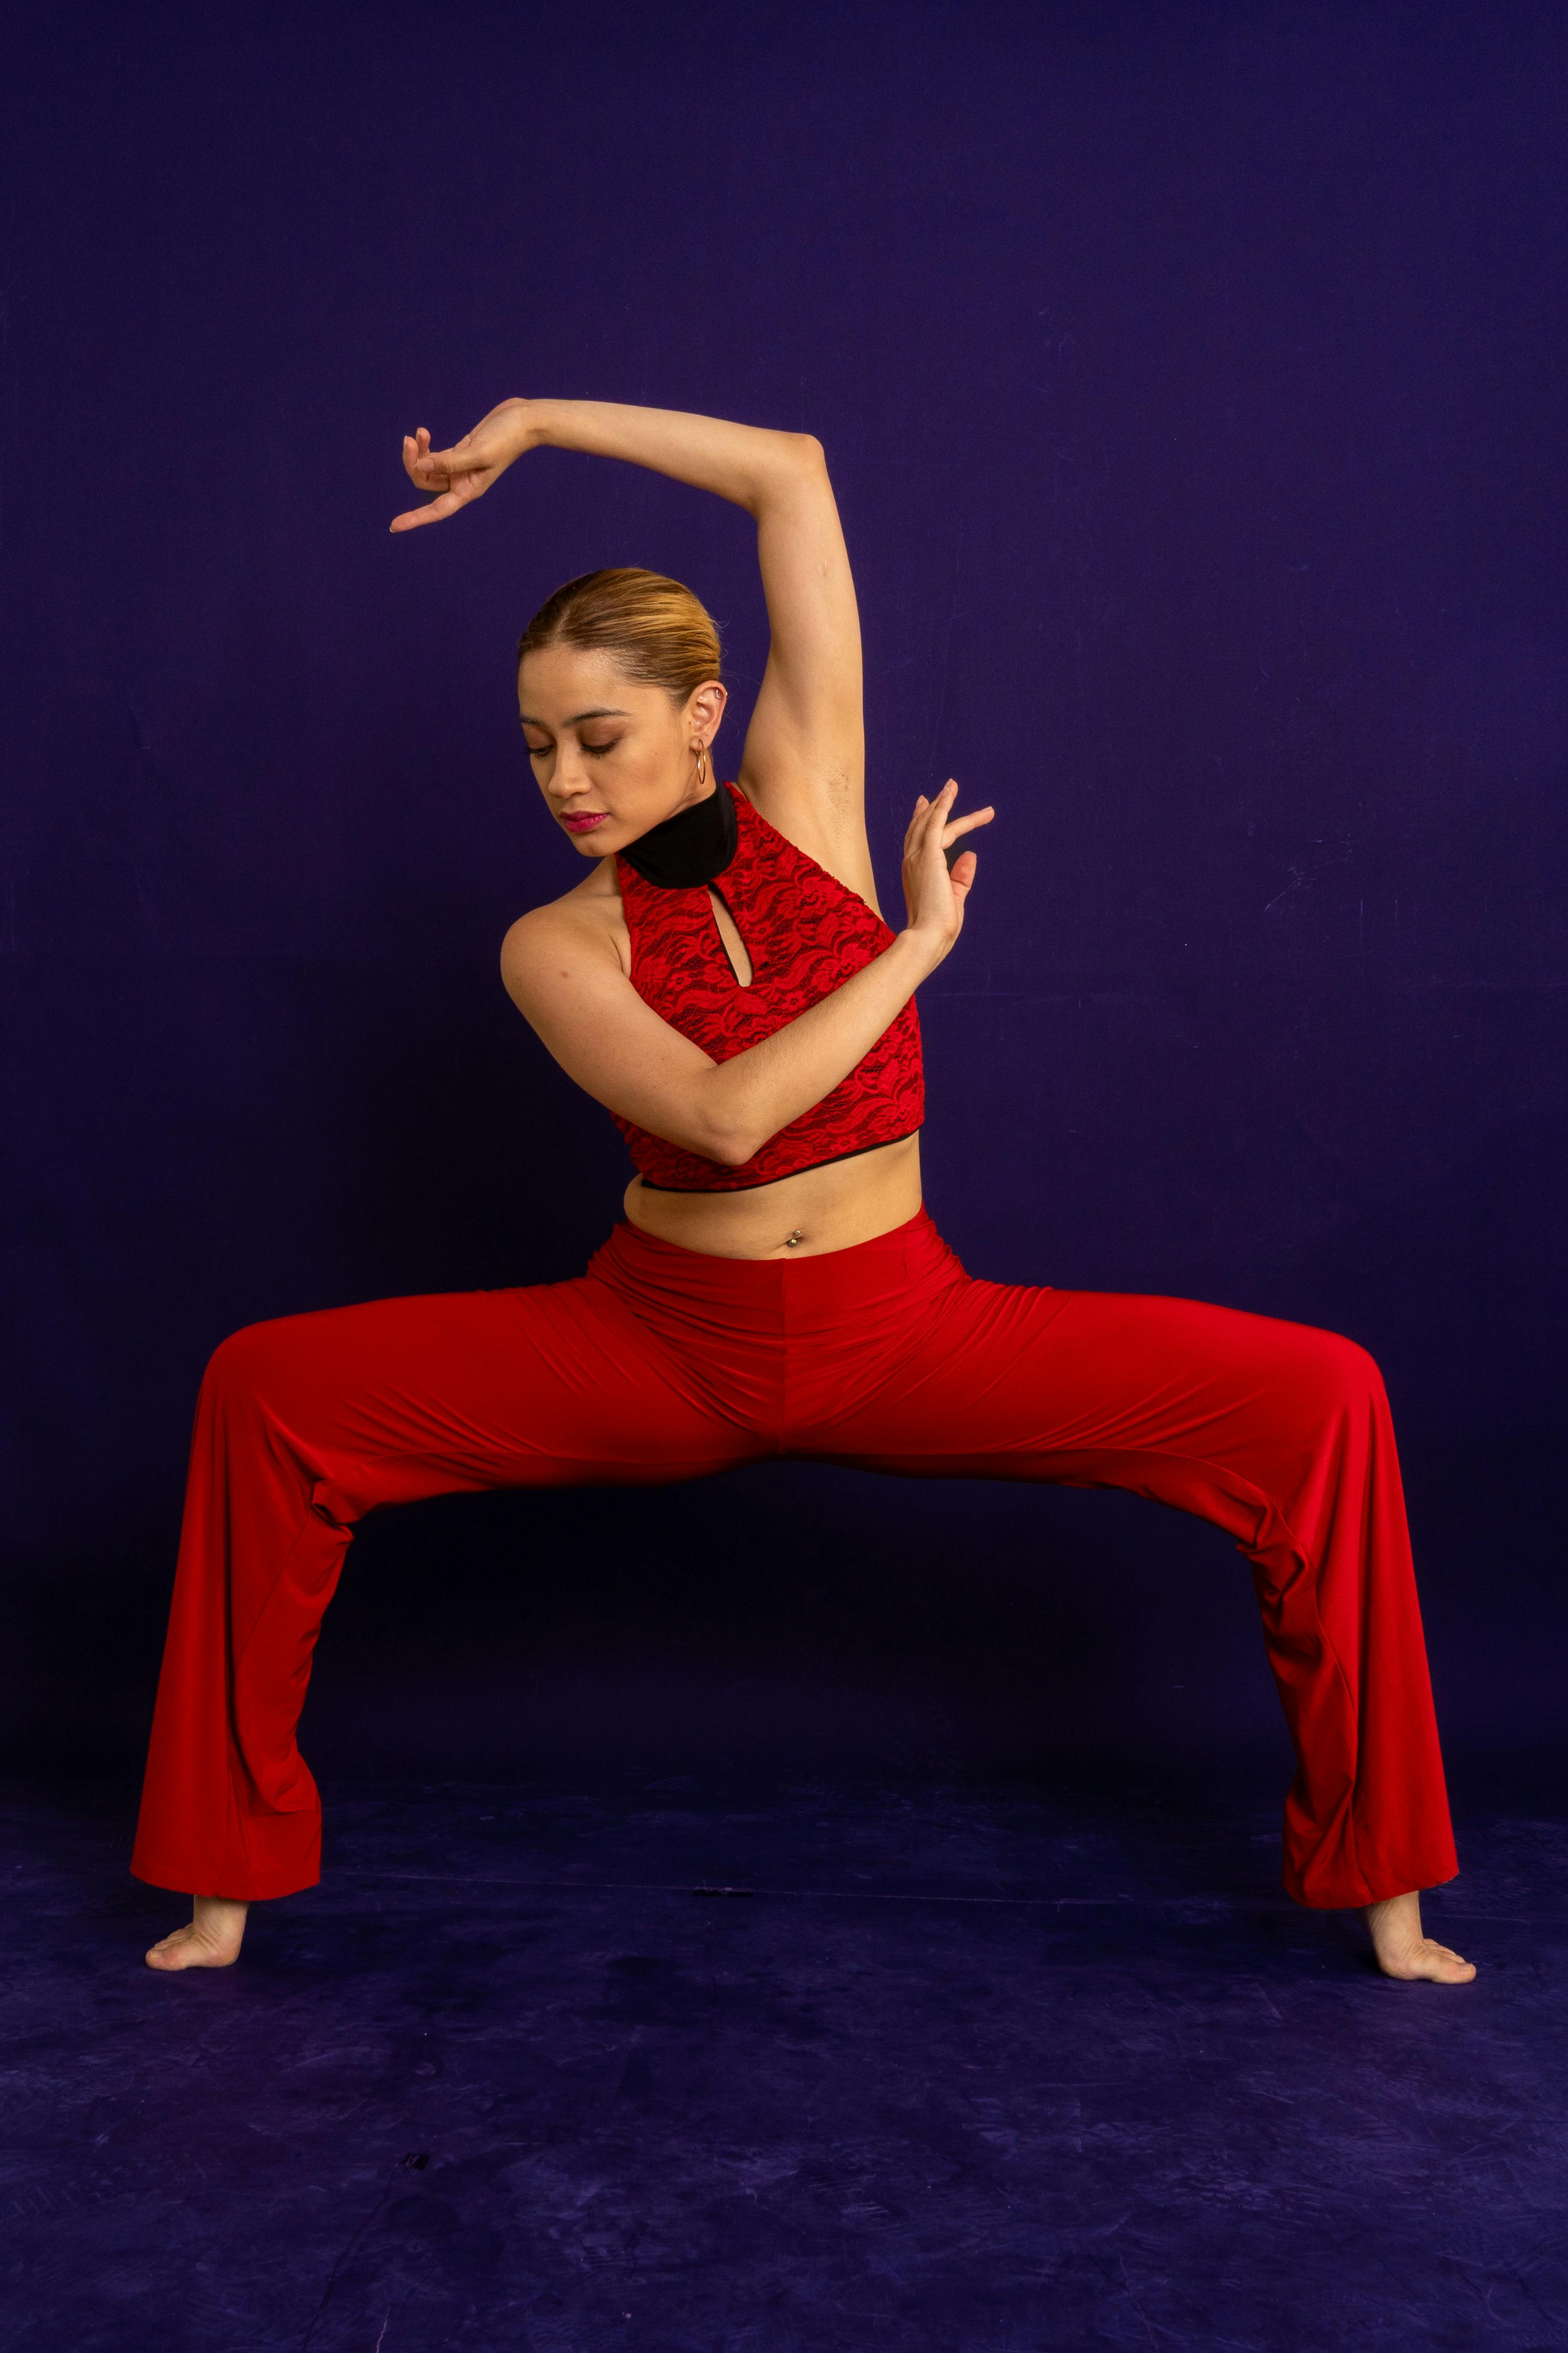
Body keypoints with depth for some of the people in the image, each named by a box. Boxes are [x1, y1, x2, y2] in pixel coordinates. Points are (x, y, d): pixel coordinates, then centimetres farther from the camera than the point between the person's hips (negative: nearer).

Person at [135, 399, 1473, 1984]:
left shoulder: (807, 801, -3)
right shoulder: (556, 945, -7)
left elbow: (794, 471, -5)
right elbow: (725, 1112, -25)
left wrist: (535, 423, -2)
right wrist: (920, 941, -17)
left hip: (903, 1337, 1)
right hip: (662, 1344, 0)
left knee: (1324, 1401, -14)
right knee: (266, 1392, -15)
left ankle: (1381, 1884, 0)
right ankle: (230, 1870, -1)